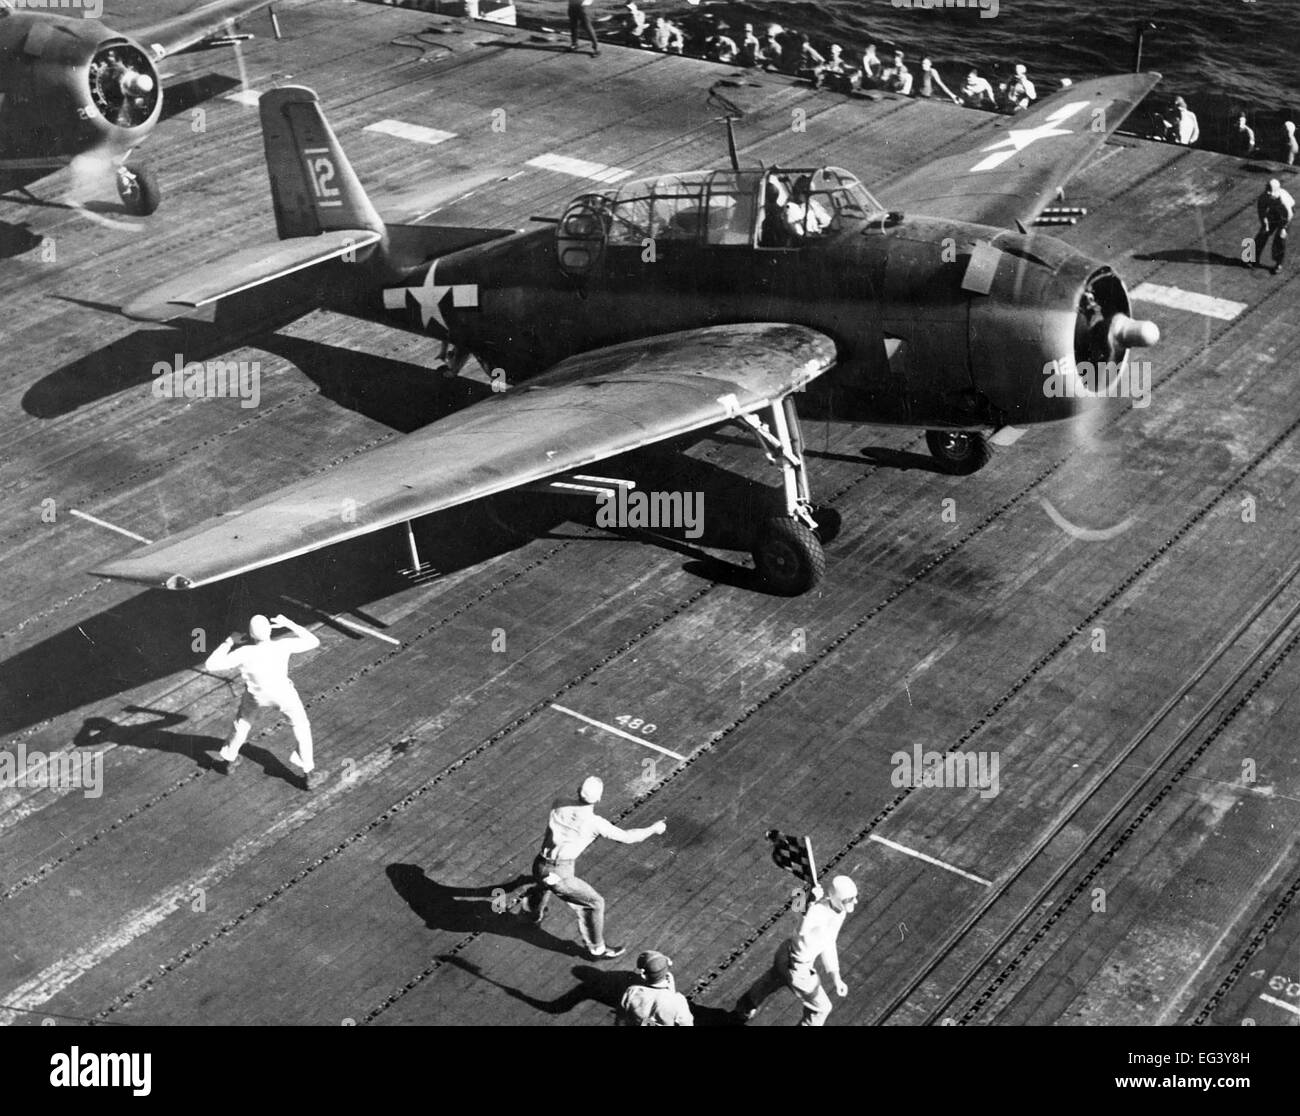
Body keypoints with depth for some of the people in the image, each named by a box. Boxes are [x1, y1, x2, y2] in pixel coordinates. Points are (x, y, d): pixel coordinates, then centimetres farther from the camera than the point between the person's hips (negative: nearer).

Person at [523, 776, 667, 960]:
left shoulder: (560, 805, -2)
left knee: (545, 883, 41)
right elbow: (626, 838, -4)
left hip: (539, 867, 6)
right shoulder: (594, 822, -15)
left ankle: (534, 912, 69)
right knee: (594, 903, 12)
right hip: (559, 875, -6)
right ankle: (596, 949, 24)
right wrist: (653, 829, 11)